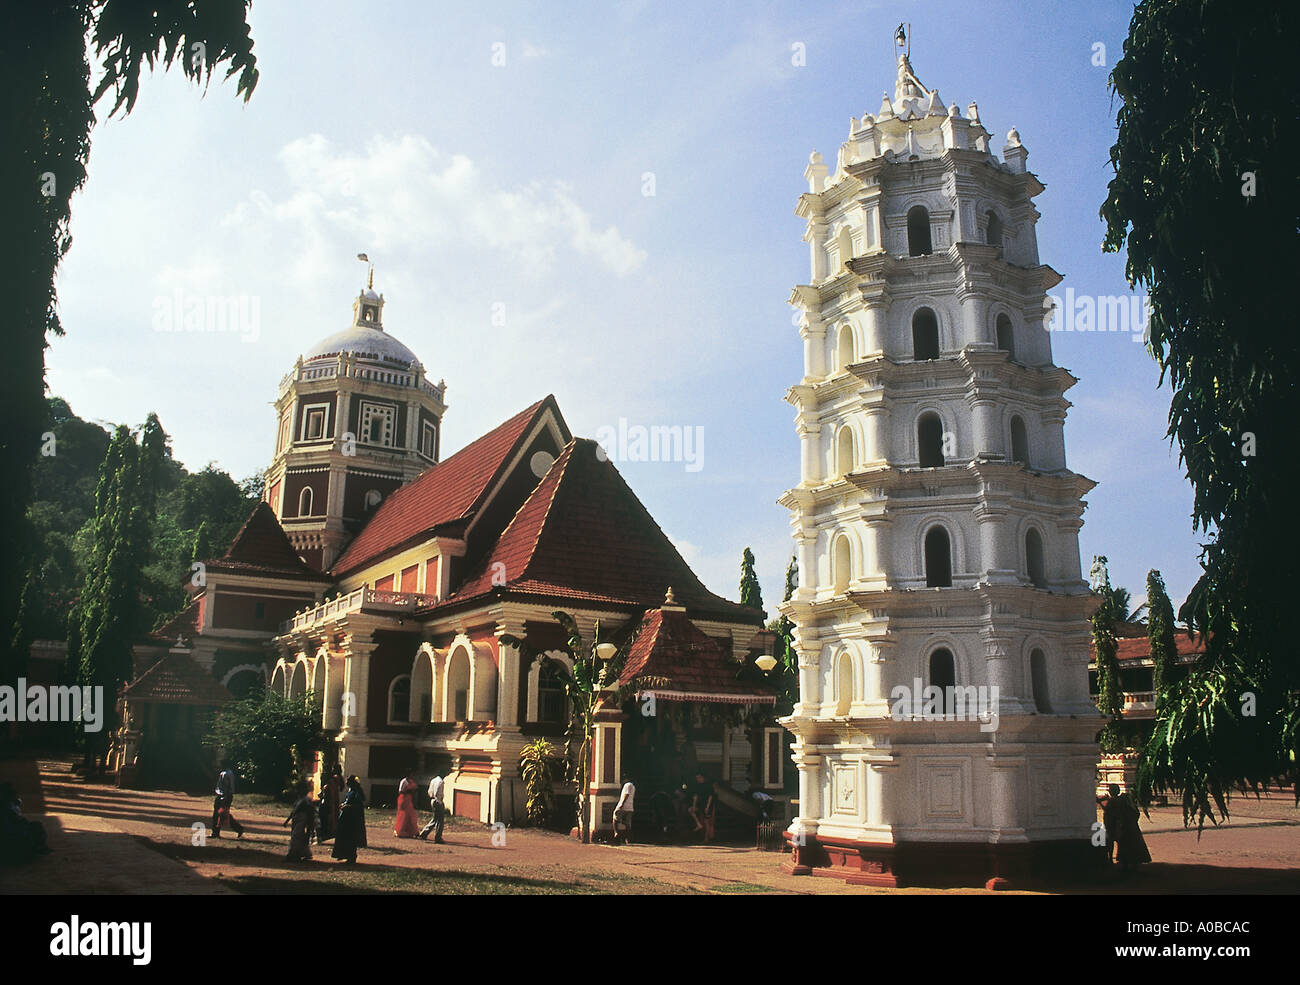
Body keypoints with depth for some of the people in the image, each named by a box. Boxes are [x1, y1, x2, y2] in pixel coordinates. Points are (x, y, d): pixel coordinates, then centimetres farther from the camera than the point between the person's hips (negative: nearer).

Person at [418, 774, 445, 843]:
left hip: (432, 801, 9)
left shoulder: (433, 780, 11)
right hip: (437, 802, -9)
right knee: (439, 821, -1)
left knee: (435, 819, 21)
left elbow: (429, 792, 16)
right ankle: (438, 838, 3)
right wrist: (440, 803, -16)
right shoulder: (440, 782, -17)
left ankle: (424, 833, 24)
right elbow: (436, 794, -23)